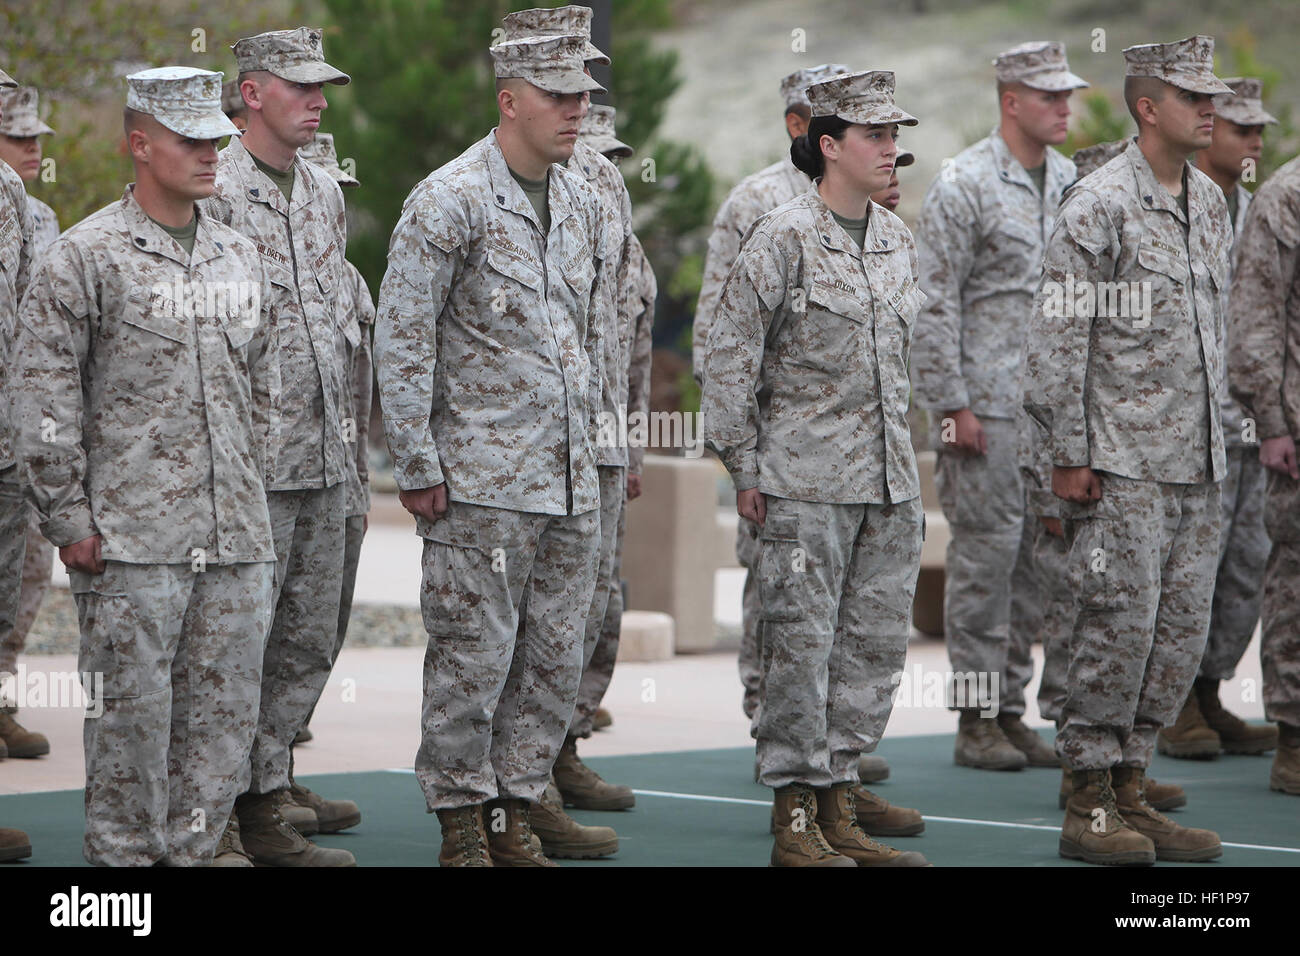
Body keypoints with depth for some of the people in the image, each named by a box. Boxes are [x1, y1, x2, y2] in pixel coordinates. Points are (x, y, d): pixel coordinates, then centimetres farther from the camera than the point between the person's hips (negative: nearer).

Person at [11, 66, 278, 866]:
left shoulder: (241, 258, 14)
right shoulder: (85, 257, -4)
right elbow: (44, 395, -6)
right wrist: (68, 519, -9)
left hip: (237, 535, 6)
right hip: (132, 539, -5)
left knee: (224, 709, 6)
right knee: (133, 709, -3)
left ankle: (190, 848, 16)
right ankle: (124, 854, 7)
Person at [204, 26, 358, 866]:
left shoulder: (324, 190, 13)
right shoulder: (215, 191, -12)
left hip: (325, 454, 8)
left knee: (311, 636, 14)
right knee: (244, 636, -2)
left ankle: (274, 774, 26)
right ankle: (258, 805, 3)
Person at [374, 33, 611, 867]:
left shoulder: (582, 203, 12)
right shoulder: (450, 201, -9)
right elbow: (401, 340, -10)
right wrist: (419, 467, -11)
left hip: (573, 482, 7)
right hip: (482, 479, -7)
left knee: (557, 656, 8)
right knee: (475, 655, -4)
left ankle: (515, 810, 18)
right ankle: (461, 822, 7)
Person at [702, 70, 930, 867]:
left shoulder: (896, 240, 12)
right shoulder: (784, 238, -9)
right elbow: (732, 353, -8)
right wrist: (743, 464, -9)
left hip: (890, 477, 7)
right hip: (807, 479, -7)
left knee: (877, 643, 8)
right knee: (802, 643, -4)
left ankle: (840, 805, 16)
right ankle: (796, 818, 2)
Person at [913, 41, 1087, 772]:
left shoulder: (1070, 181, 13)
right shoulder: (964, 186, -8)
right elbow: (933, 304, -9)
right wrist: (950, 405, -12)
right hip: (986, 404, -6)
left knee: (1035, 557, 7)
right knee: (986, 553, -5)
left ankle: (1011, 709, 14)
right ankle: (977, 720, 1)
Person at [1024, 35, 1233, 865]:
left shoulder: (1211, 203, 14)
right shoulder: (1101, 205, -10)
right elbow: (1059, 336, -11)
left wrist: (1215, 435, 18)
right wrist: (1069, 454, -14)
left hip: (1199, 461, 8)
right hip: (1123, 462, -7)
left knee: (1181, 632, 7)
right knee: (1120, 625, -7)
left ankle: (1130, 787, 15)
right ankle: (1090, 805, 0)